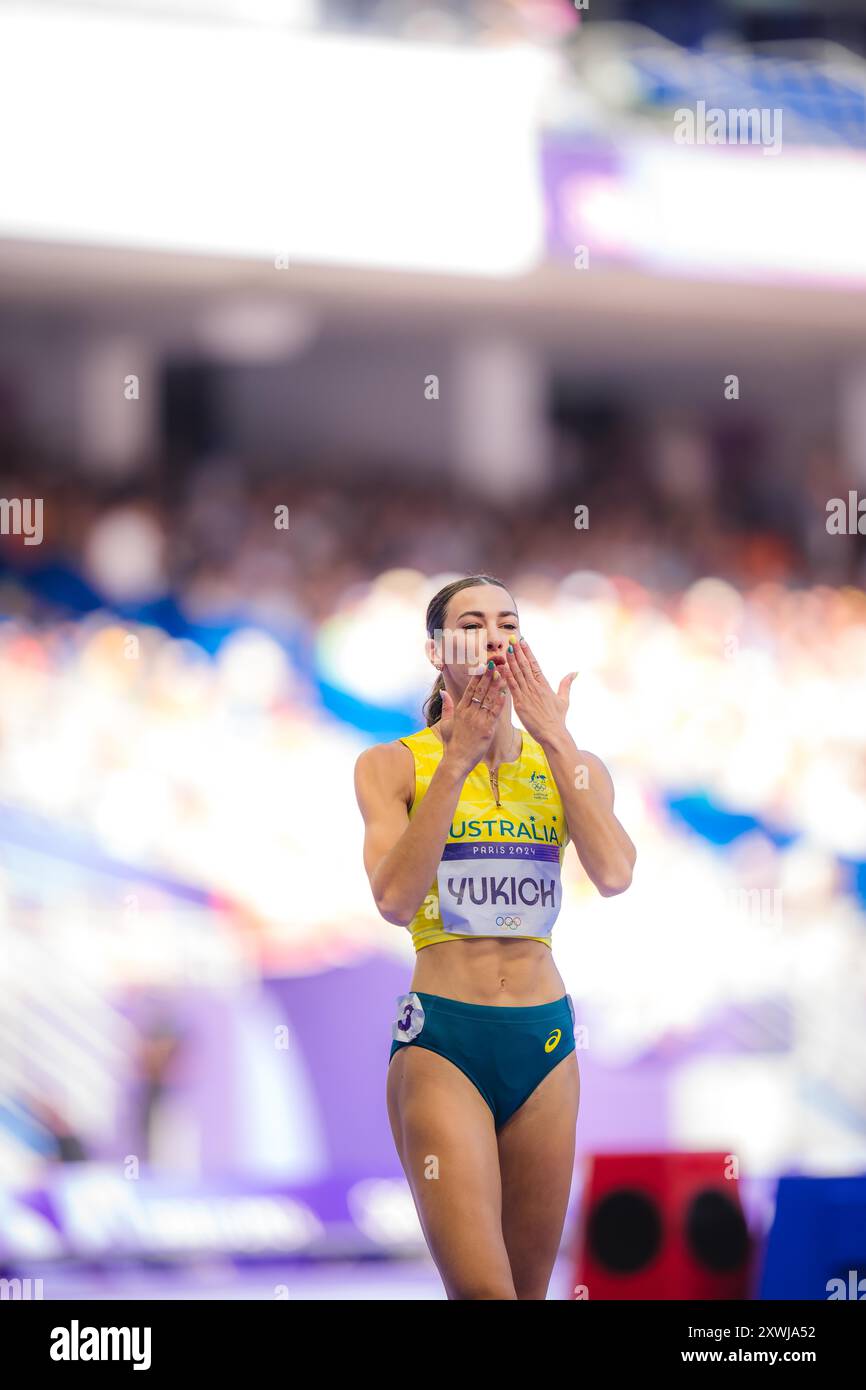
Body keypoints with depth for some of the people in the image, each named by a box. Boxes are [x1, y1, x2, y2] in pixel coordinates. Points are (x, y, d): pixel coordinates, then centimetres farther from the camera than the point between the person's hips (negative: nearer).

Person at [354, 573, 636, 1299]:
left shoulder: (570, 768, 9)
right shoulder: (393, 766, 1)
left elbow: (614, 874, -11)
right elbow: (395, 898, -15)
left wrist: (556, 741, -12)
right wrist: (457, 761, -17)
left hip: (544, 1046, 4)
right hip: (442, 1045, -4)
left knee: (529, 1291, 7)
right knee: (483, 1292, -20)